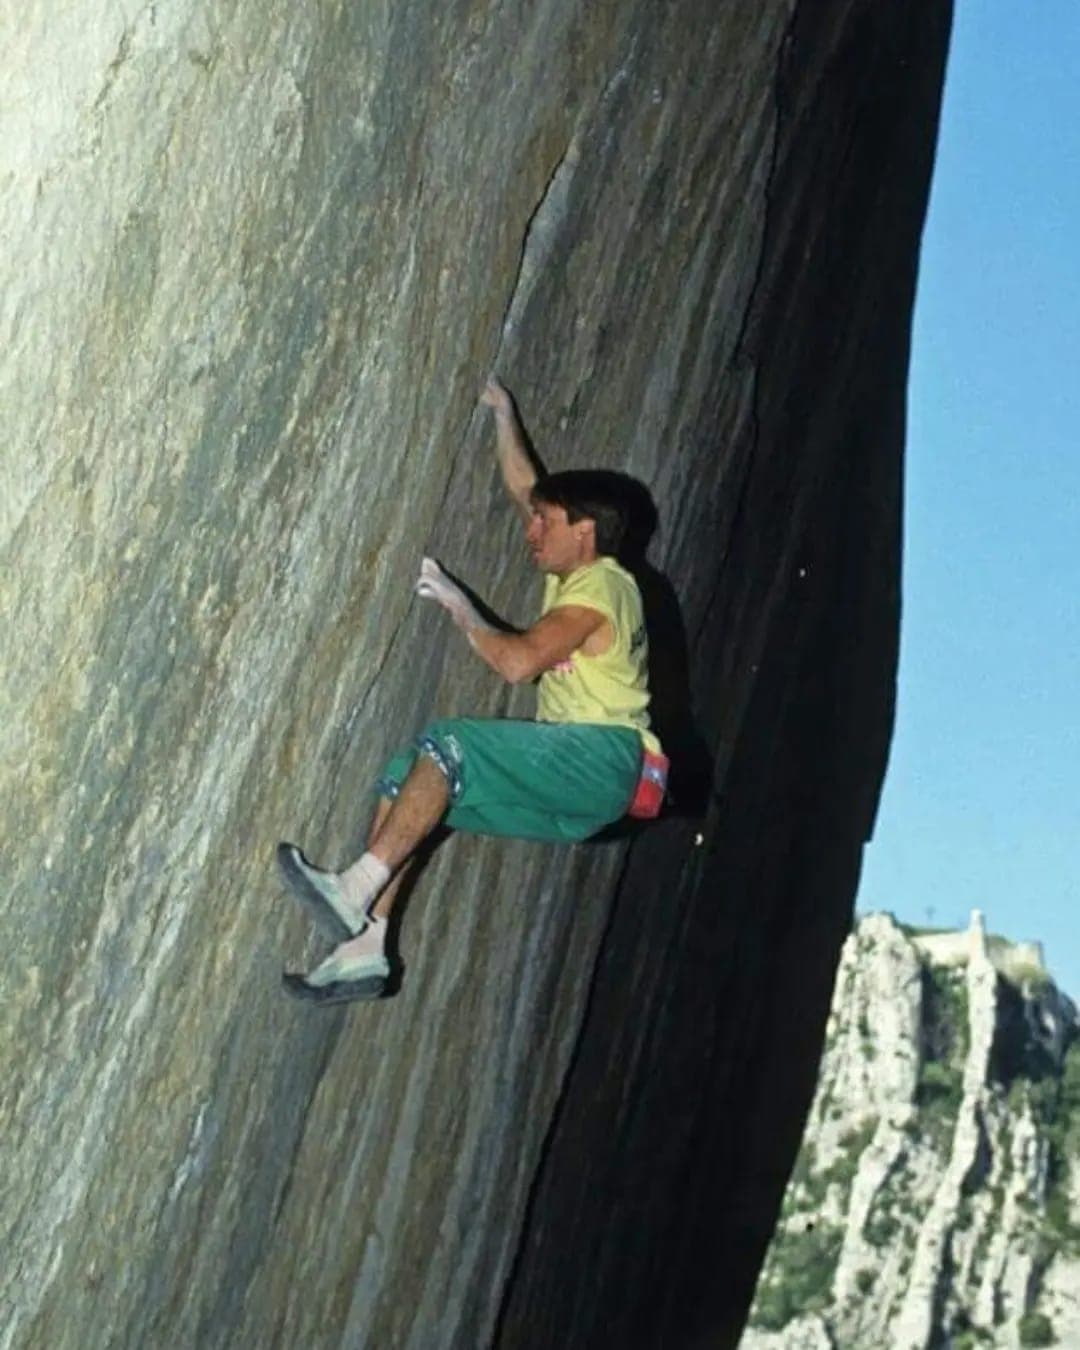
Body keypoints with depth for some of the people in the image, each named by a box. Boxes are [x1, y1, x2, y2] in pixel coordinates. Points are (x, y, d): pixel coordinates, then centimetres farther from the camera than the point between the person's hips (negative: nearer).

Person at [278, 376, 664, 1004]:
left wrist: (458, 604, -11)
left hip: (602, 760, -9)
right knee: (409, 776, -2)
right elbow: (525, 489, 29)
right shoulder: (578, 572, 17)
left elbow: (517, 660, -23)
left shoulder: (600, 586, -11)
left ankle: (357, 890, -32)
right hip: (569, 770, 9)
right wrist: (504, 414, 26)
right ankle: (365, 947, -11)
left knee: (448, 742, -26)